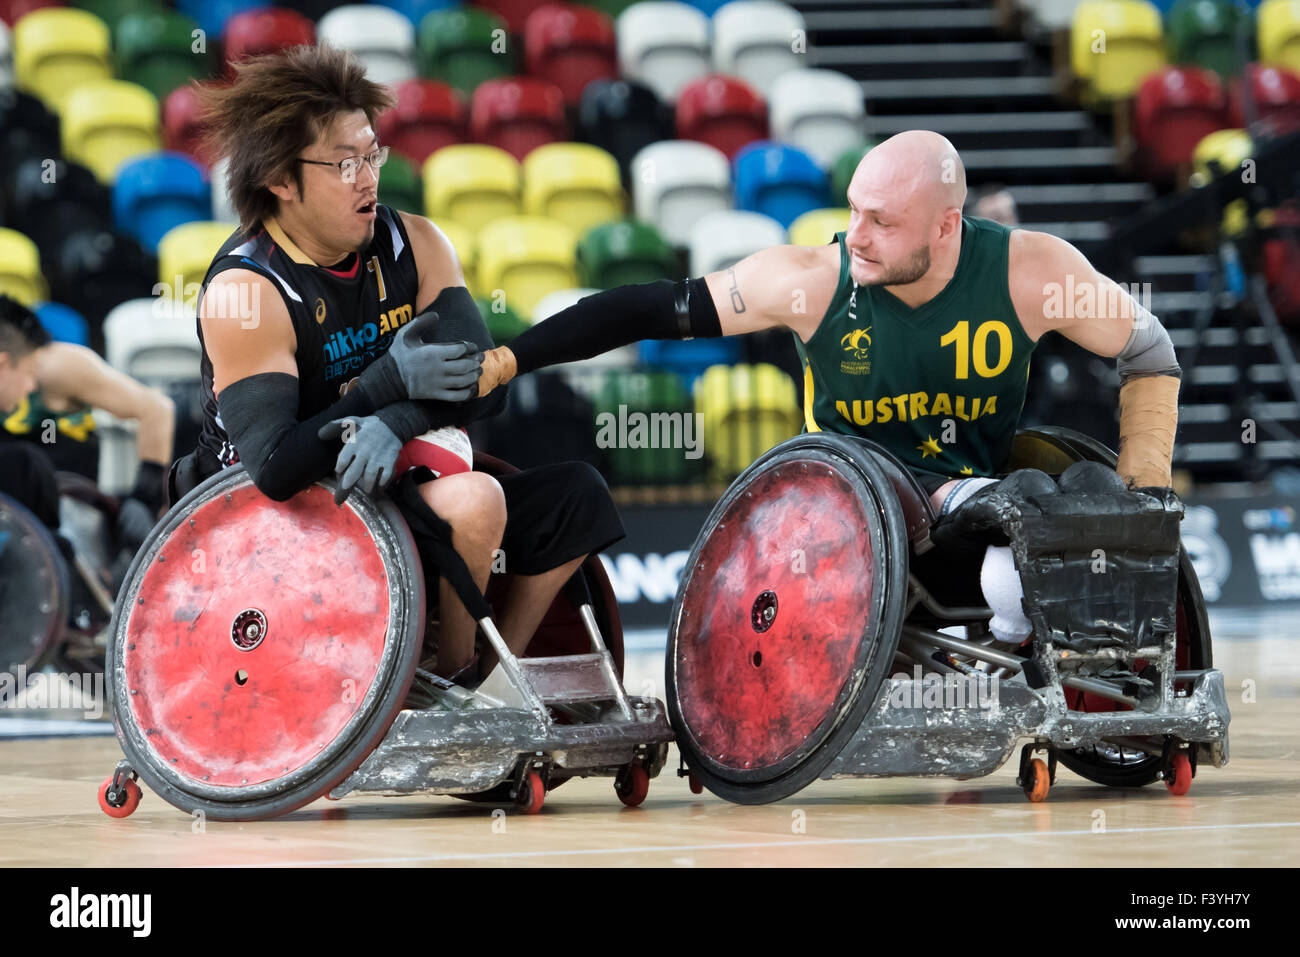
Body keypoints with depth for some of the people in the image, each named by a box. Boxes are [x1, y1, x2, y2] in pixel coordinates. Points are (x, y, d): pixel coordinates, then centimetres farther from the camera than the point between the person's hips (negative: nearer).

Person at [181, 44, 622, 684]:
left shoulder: (412, 244, -1)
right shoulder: (243, 292, -21)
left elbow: (478, 381, -12)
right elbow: (275, 468, -30)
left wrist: (394, 425, -32)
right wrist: (391, 381, -30)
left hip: (398, 474, 8)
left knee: (572, 494, -1)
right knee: (472, 502, -28)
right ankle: (456, 682, -5)